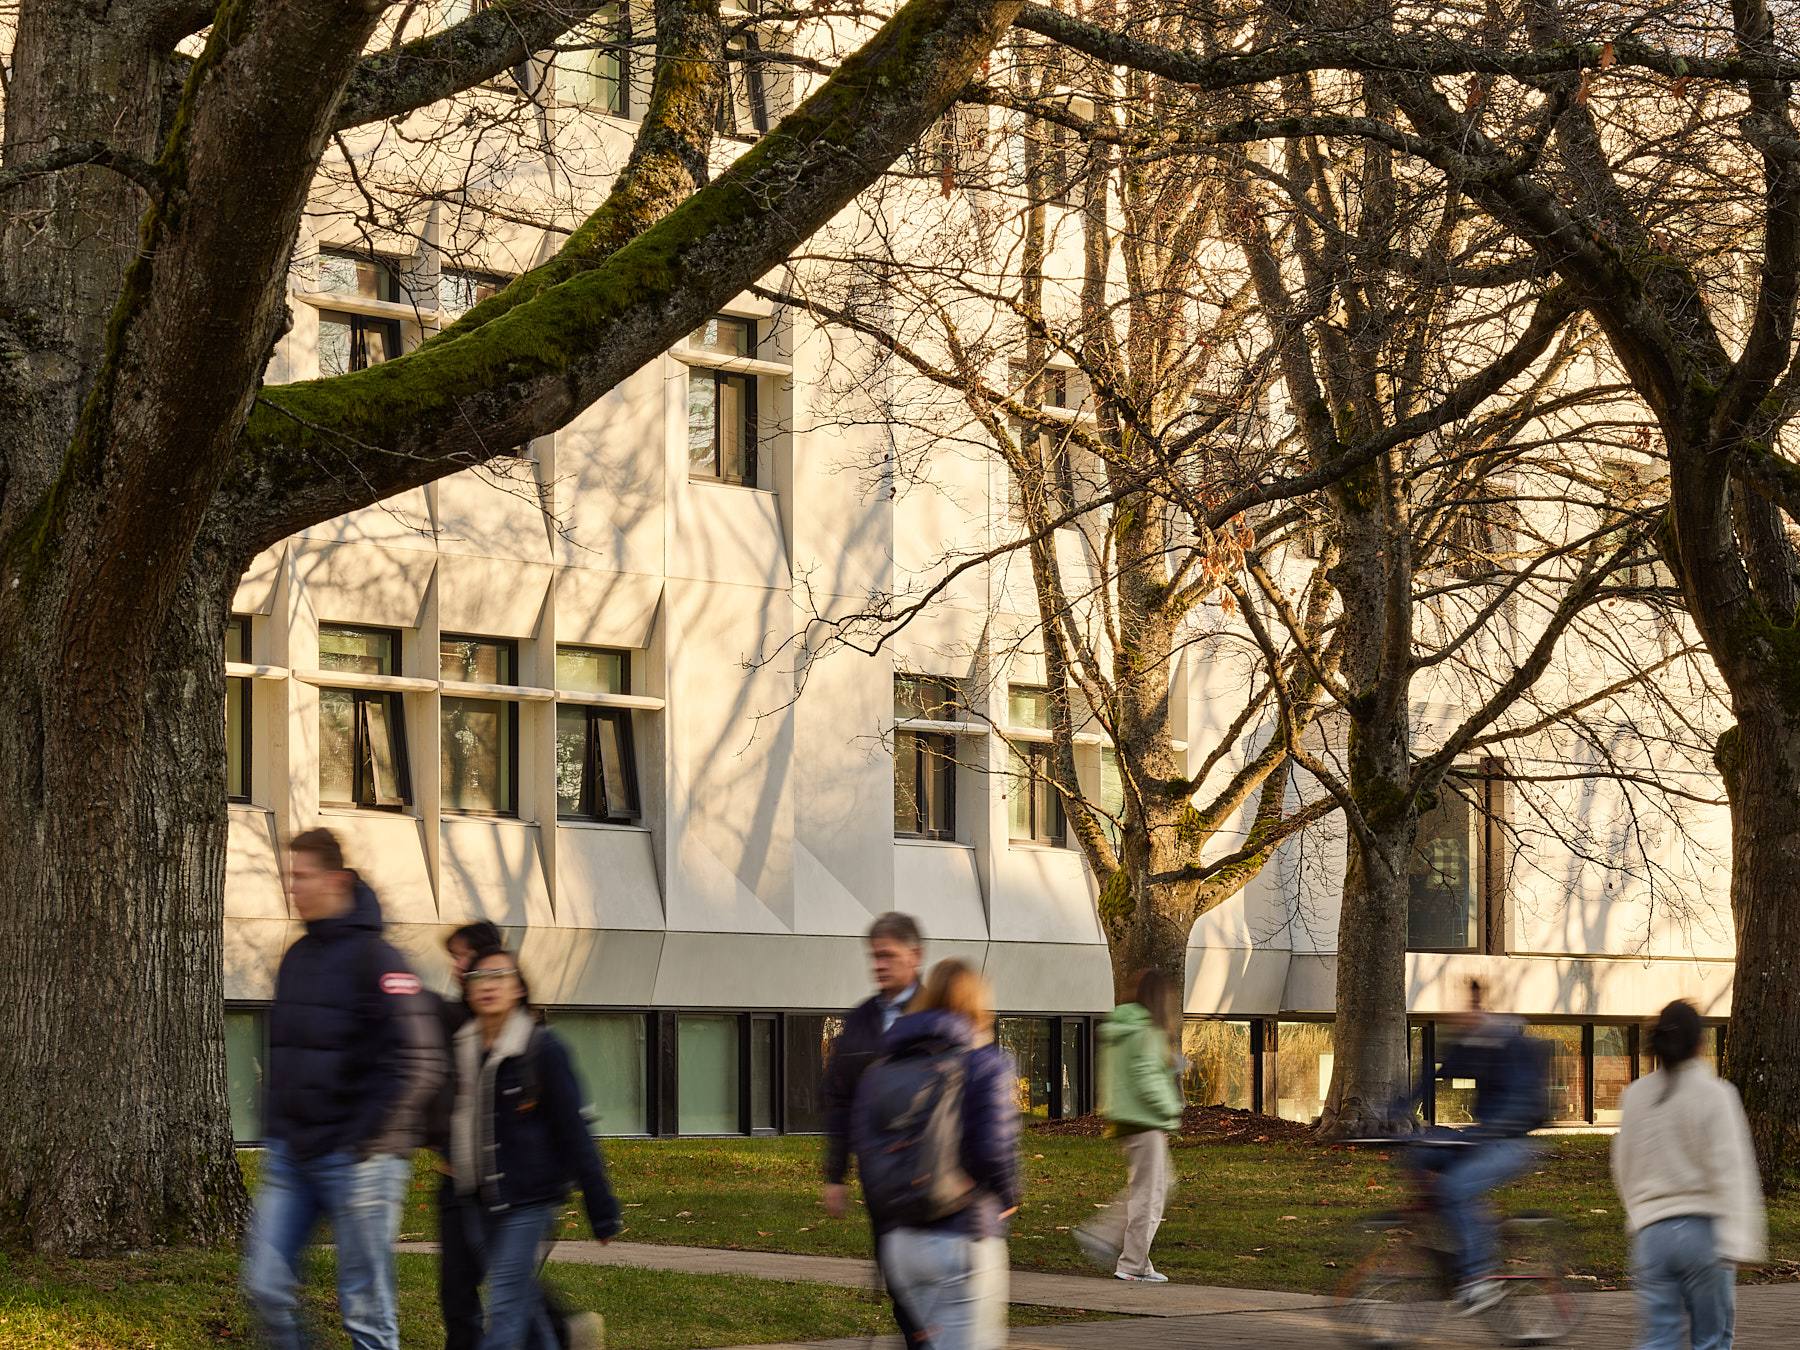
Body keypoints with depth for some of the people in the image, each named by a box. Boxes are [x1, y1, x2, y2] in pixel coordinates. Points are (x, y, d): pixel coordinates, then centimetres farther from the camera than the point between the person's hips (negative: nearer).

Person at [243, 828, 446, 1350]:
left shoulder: (375, 959, -11)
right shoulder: (297, 958, 13)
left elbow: (419, 1062, -16)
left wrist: (367, 1140, -16)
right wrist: (275, 1125, 14)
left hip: (355, 1157, -7)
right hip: (289, 1155, 7)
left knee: (365, 1307, 0)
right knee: (265, 1285, 1)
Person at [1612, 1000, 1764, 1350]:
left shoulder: (1635, 1096, 7)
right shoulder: (1714, 1095, -7)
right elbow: (1730, 1171, -13)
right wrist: (1735, 1242, -15)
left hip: (1652, 1233, 3)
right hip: (1703, 1230, -3)